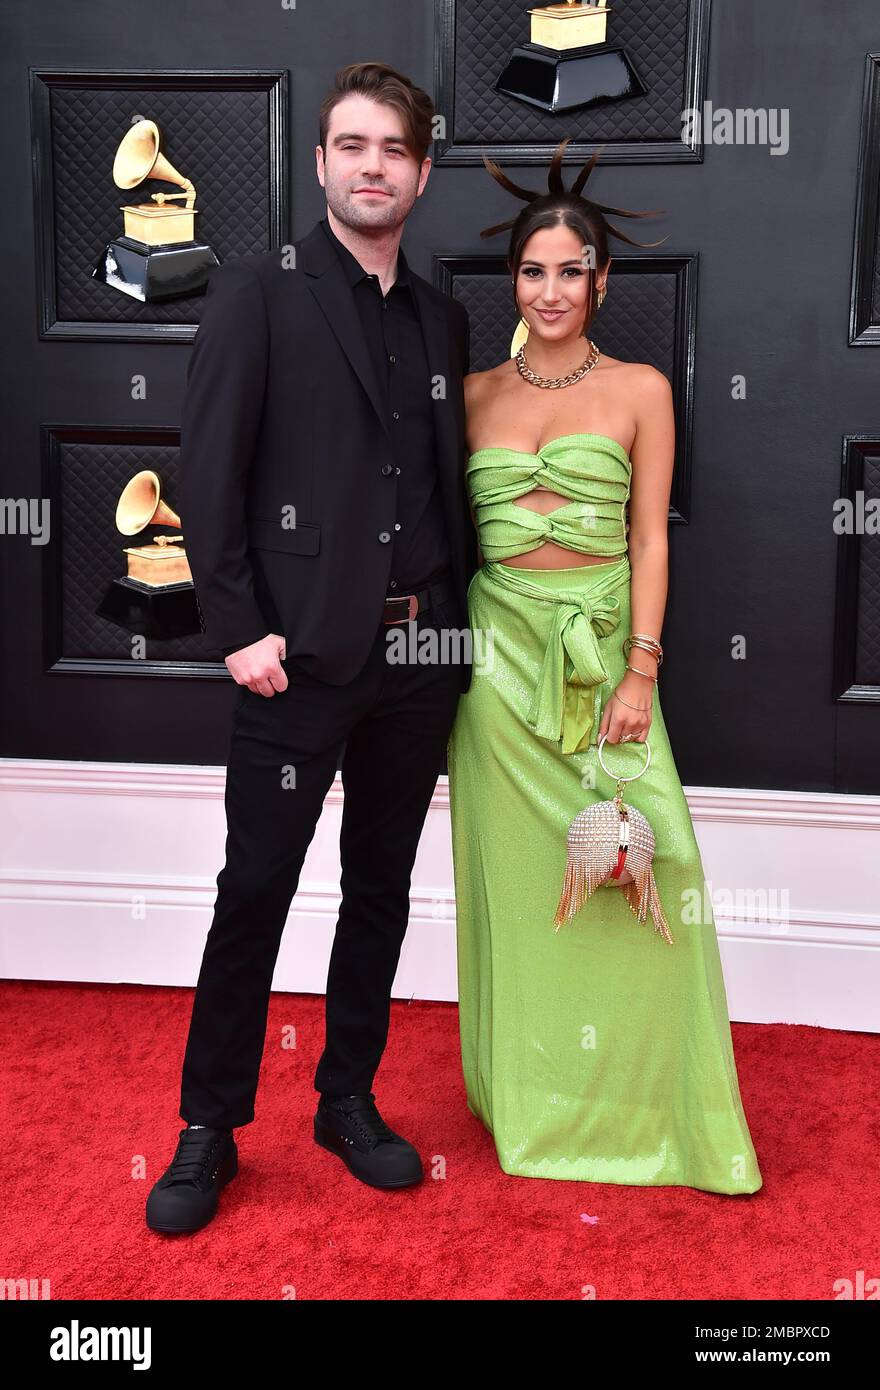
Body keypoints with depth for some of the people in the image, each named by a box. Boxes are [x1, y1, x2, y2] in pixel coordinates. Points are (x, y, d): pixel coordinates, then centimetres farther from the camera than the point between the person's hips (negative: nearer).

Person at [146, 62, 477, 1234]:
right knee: (255, 890, 1)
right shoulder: (258, 293, -1)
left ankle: (350, 1102, 30)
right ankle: (210, 1130, 18)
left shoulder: (442, 318, 14)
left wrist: (458, 613, 6)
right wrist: (240, 628, -13)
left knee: (380, 890, 13)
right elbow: (208, 472, -7)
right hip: (304, 653, -5)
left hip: (423, 655, 5)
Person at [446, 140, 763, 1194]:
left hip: (600, 646, -1)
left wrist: (641, 670, -9)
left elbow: (650, 539, 0)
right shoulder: (475, 394, 9)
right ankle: (525, 1098, 22)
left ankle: (642, 1104, 15)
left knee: (635, 869, -4)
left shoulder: (641, 390, 4)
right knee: (514, 867, 6)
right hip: (499, 647, 1)